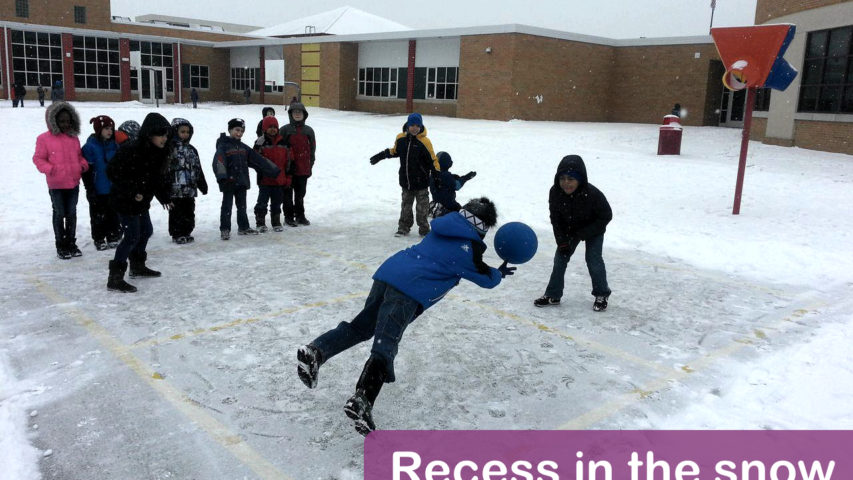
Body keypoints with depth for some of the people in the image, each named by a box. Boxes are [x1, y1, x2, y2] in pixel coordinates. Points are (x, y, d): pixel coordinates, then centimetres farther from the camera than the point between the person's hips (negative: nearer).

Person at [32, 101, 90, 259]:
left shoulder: (73, 137, 8)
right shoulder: (44, 139, -6)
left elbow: (79, 156, 18)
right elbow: (38, 158, -4)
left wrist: (83, 165, -2)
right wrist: (49, 169, -20)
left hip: (74, 183, 4)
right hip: (56, 185, -4)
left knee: (71, 213, 12)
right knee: (59, 214, 5)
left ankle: (71, 243, 24)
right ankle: (61, 246, 15)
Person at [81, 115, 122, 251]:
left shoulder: (114, 145, 6)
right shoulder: (90, 147, -11)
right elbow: (87, 170, -11)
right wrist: (89, 189, -13)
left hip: (114, 188, 5)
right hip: (98, 190, -5)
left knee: (114, 214, 11)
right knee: (99, 216, 5)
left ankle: (113, 237, 23)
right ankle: (99, 240, 16)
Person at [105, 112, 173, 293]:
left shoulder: (159, 152, 1)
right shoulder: (131, 150, -26)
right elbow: (113, 172, -23)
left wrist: (164, 196, 13)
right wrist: (132, 192, -25)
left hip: (141, 201, 9)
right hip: (125, 201, -9)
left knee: (146, 231, 19)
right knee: (132, 236, -10)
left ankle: (137, 266, 40)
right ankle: (115, 278, -3)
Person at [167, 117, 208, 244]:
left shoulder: (191, 149, 15)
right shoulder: (170, 147, -6)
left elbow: (198, 169, 20)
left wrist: (202, 184, 20)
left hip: (190, 188, 6)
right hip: (175, 187, -6)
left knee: (189, 212, 11)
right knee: (176, 212, 1)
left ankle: (187, 233, 22)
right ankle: (177, 234, 10)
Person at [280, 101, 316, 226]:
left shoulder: (308, 130, 7)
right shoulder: (285, 130, -2)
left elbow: (312, 149, 10)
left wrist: (310, 166, 6)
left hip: (303, 169, 2)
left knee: (300, 194, 12)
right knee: (288, 194, 5)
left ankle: (300, 215, 23)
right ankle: (289, 216, 14)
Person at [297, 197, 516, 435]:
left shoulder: (444, 227, 21)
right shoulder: (469, 249, 3)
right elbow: (487, 278, 17)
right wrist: (499, 273, 39)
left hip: (387, 271, 7)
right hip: (409, 292, -7)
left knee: (361, 326, 18)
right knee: (385, 346, -13)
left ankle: (315, 351, 1)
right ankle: (362, 400, -27)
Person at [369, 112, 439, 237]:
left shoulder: (425, 142, -15)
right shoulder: (400, 138, -1)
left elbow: (432, 160, -10)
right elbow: (395, 151, 19)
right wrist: (381, 156, 19)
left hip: (421, 181, -4)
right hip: (406, 181, 4)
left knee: (422, 206, 5)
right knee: (406, 204, 15)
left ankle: (424, 229, 17)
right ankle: (404, 227, 27)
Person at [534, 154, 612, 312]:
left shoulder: (593, 194, -36)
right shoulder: (555, 192, -26)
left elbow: (606, 216, -21)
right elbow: (555, 219, -12)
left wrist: (583, 234, -24)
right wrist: (562, 242, -16)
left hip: (593, 229, -3)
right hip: (568, 229, 4)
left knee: (593, 260, -9)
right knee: (560, 259, 1)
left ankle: (601, 295, 12)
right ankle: (553, 295, 12)